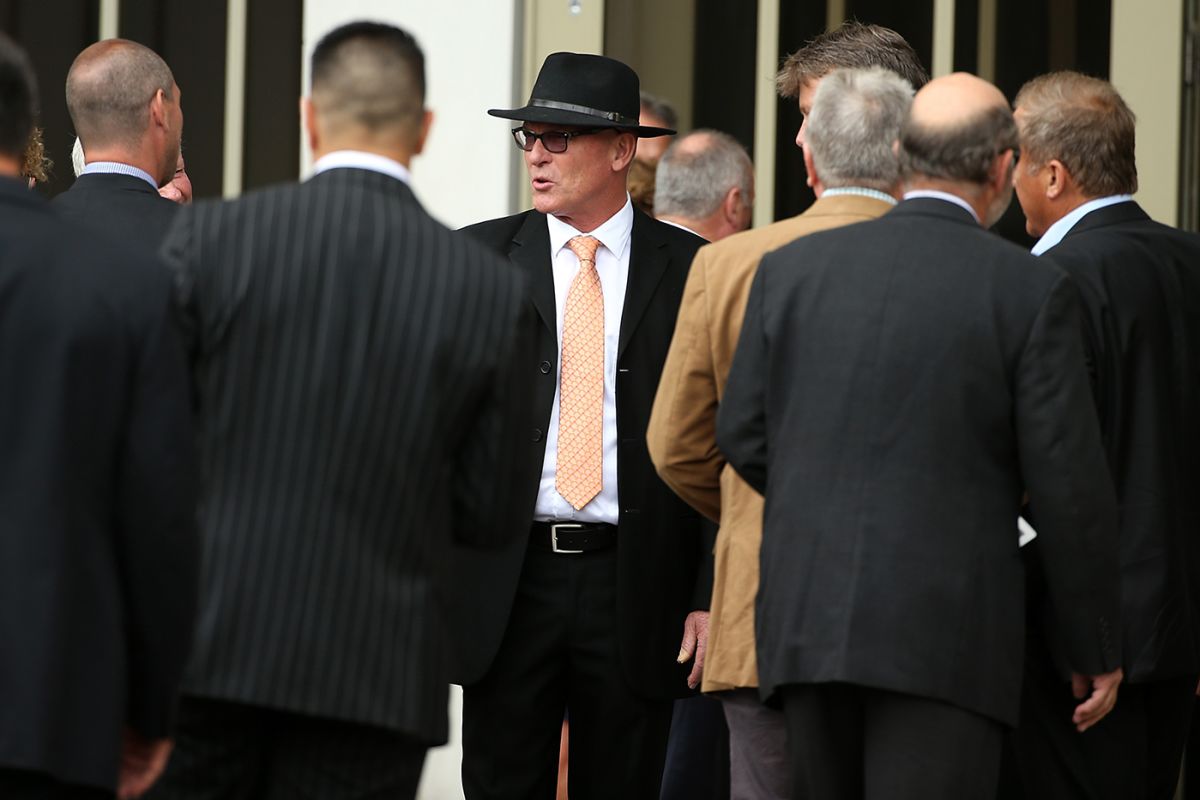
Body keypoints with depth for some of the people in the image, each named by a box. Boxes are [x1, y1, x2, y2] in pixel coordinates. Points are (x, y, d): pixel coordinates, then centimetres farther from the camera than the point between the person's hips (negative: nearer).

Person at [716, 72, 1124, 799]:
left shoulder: (791, 268, 5)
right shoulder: (1031, 290, -6)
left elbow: (744, 436, 11)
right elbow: (1069, 486, -5)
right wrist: (1097, 650, 5)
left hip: (807, 622, 4)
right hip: (944, 639, -4)